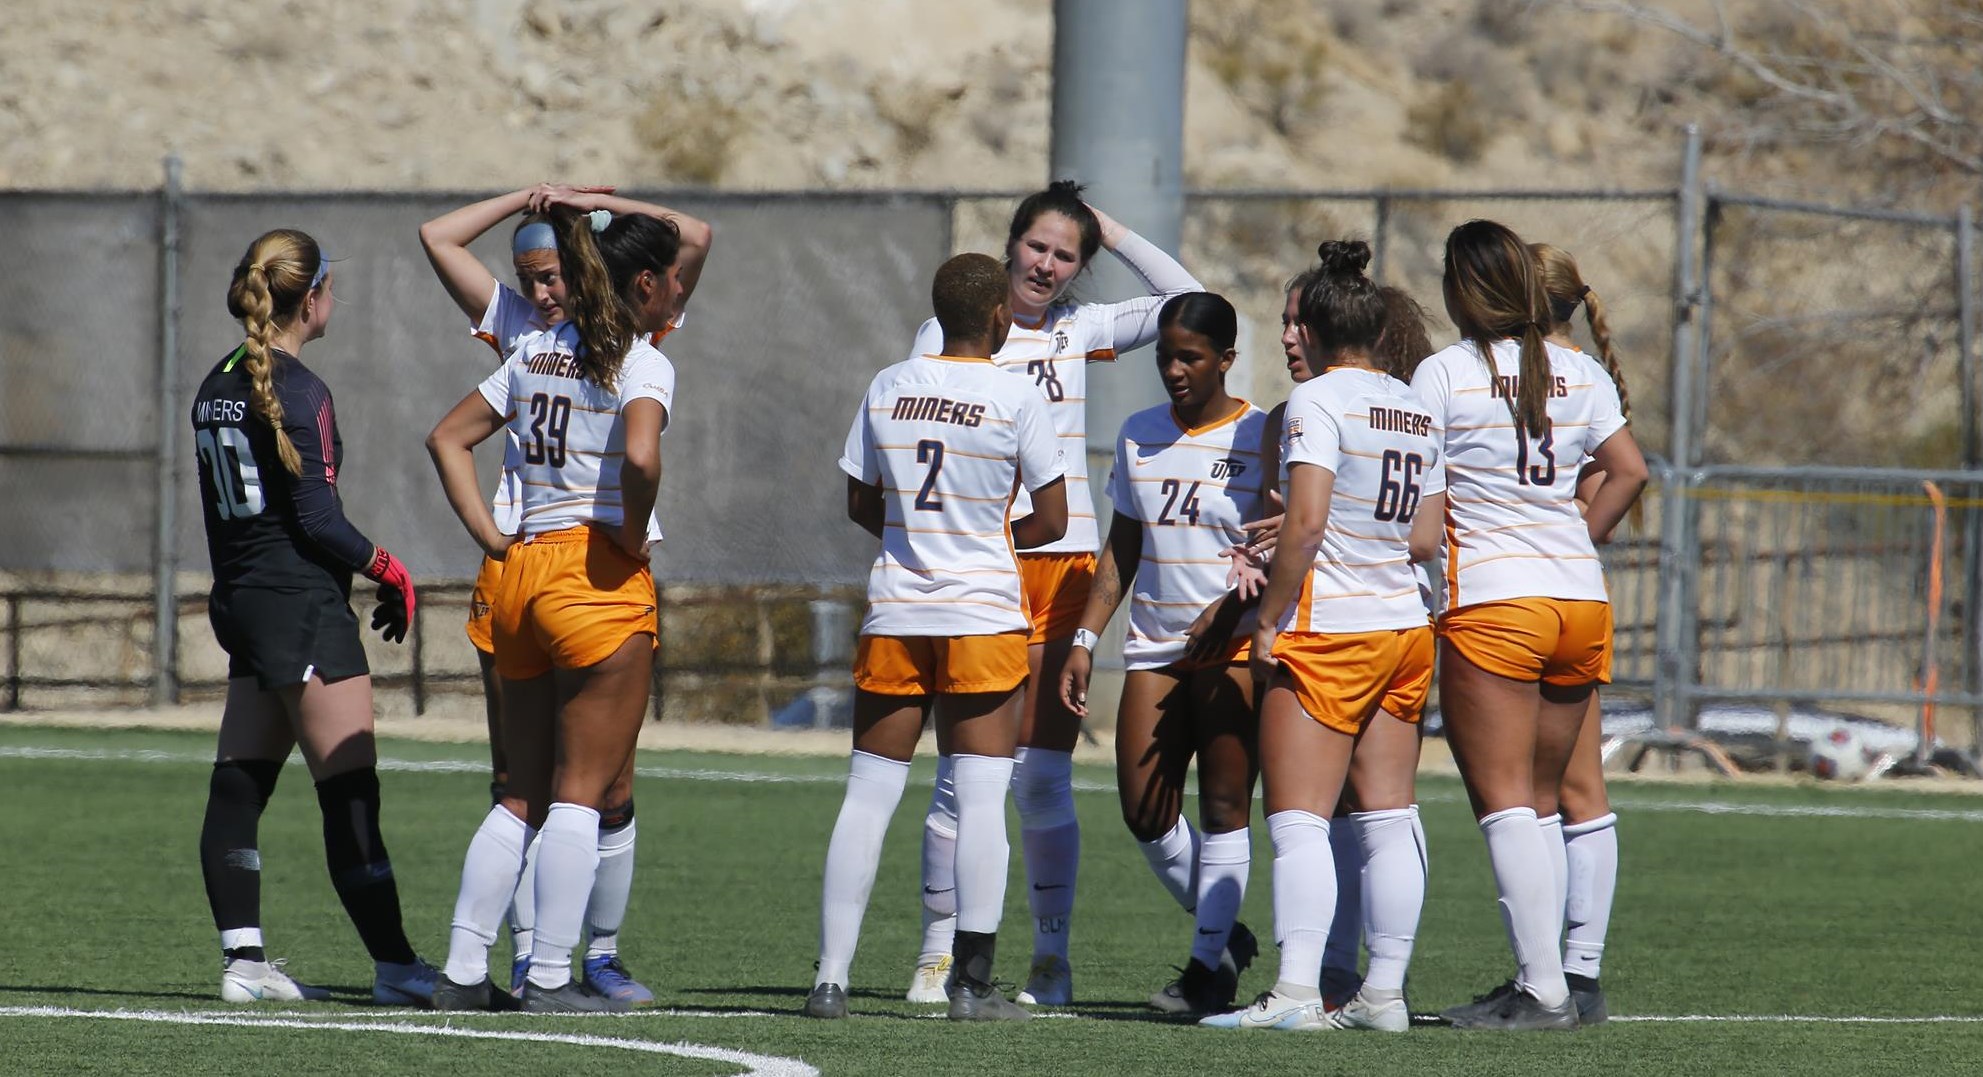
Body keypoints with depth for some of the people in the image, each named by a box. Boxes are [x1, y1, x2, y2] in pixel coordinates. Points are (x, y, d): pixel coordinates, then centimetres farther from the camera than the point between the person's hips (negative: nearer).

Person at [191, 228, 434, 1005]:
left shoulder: (217, 386, 11)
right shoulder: (298, 392, -14)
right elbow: (318, 520, -17)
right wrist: (389, 570, -4)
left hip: (240, 602, 9)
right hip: (304, 602, -9)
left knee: (239, 787, 6)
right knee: (351, 796, -6)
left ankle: (243, 957, 4)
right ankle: (394, 967, -5)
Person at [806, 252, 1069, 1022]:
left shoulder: (887, 388, 5)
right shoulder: (1017, 401, -6)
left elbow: (861, 505, 11)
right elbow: (1052, 521, -3)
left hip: (894, 612, 3)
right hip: (984, 615, -3)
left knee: (868, 793, 5)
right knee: (980, 796, -1)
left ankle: (830, 978, 2)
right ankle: (971, 982, -4)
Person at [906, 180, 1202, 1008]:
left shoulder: (1081, 330, 11)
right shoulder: (949, 334, 3)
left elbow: (1188, 300, 9)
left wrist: (1111, 232, 7)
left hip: (1064, 566, 2)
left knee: (1043, 775, 1)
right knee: (962, 771, -4)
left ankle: (1052, 959, 6)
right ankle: (938, 954, 3)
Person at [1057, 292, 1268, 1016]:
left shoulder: (1262, 436, -4)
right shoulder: (1139, 435, 12)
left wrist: (1228, 612, -25)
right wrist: (1085, 639, 12)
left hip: (1237, 647, -5)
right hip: (1155, 649, 5)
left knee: (1224, 804, -7)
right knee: (1145, 811, -2)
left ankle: (1208, 965, -1)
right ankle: (1225, 935, 18)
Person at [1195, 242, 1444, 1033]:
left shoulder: (1317, 401, -10)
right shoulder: (1417, 410, 11)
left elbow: (1305, 525, -19)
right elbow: (1426, 538, 10)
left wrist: (1269, 618, -12)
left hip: (1328, 634, -7)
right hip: (1405, 627, 7)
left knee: (1298, 818, -9)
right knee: (1388, 819, 8)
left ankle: (1295, 989, -17)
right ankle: (1384, 989, 8)